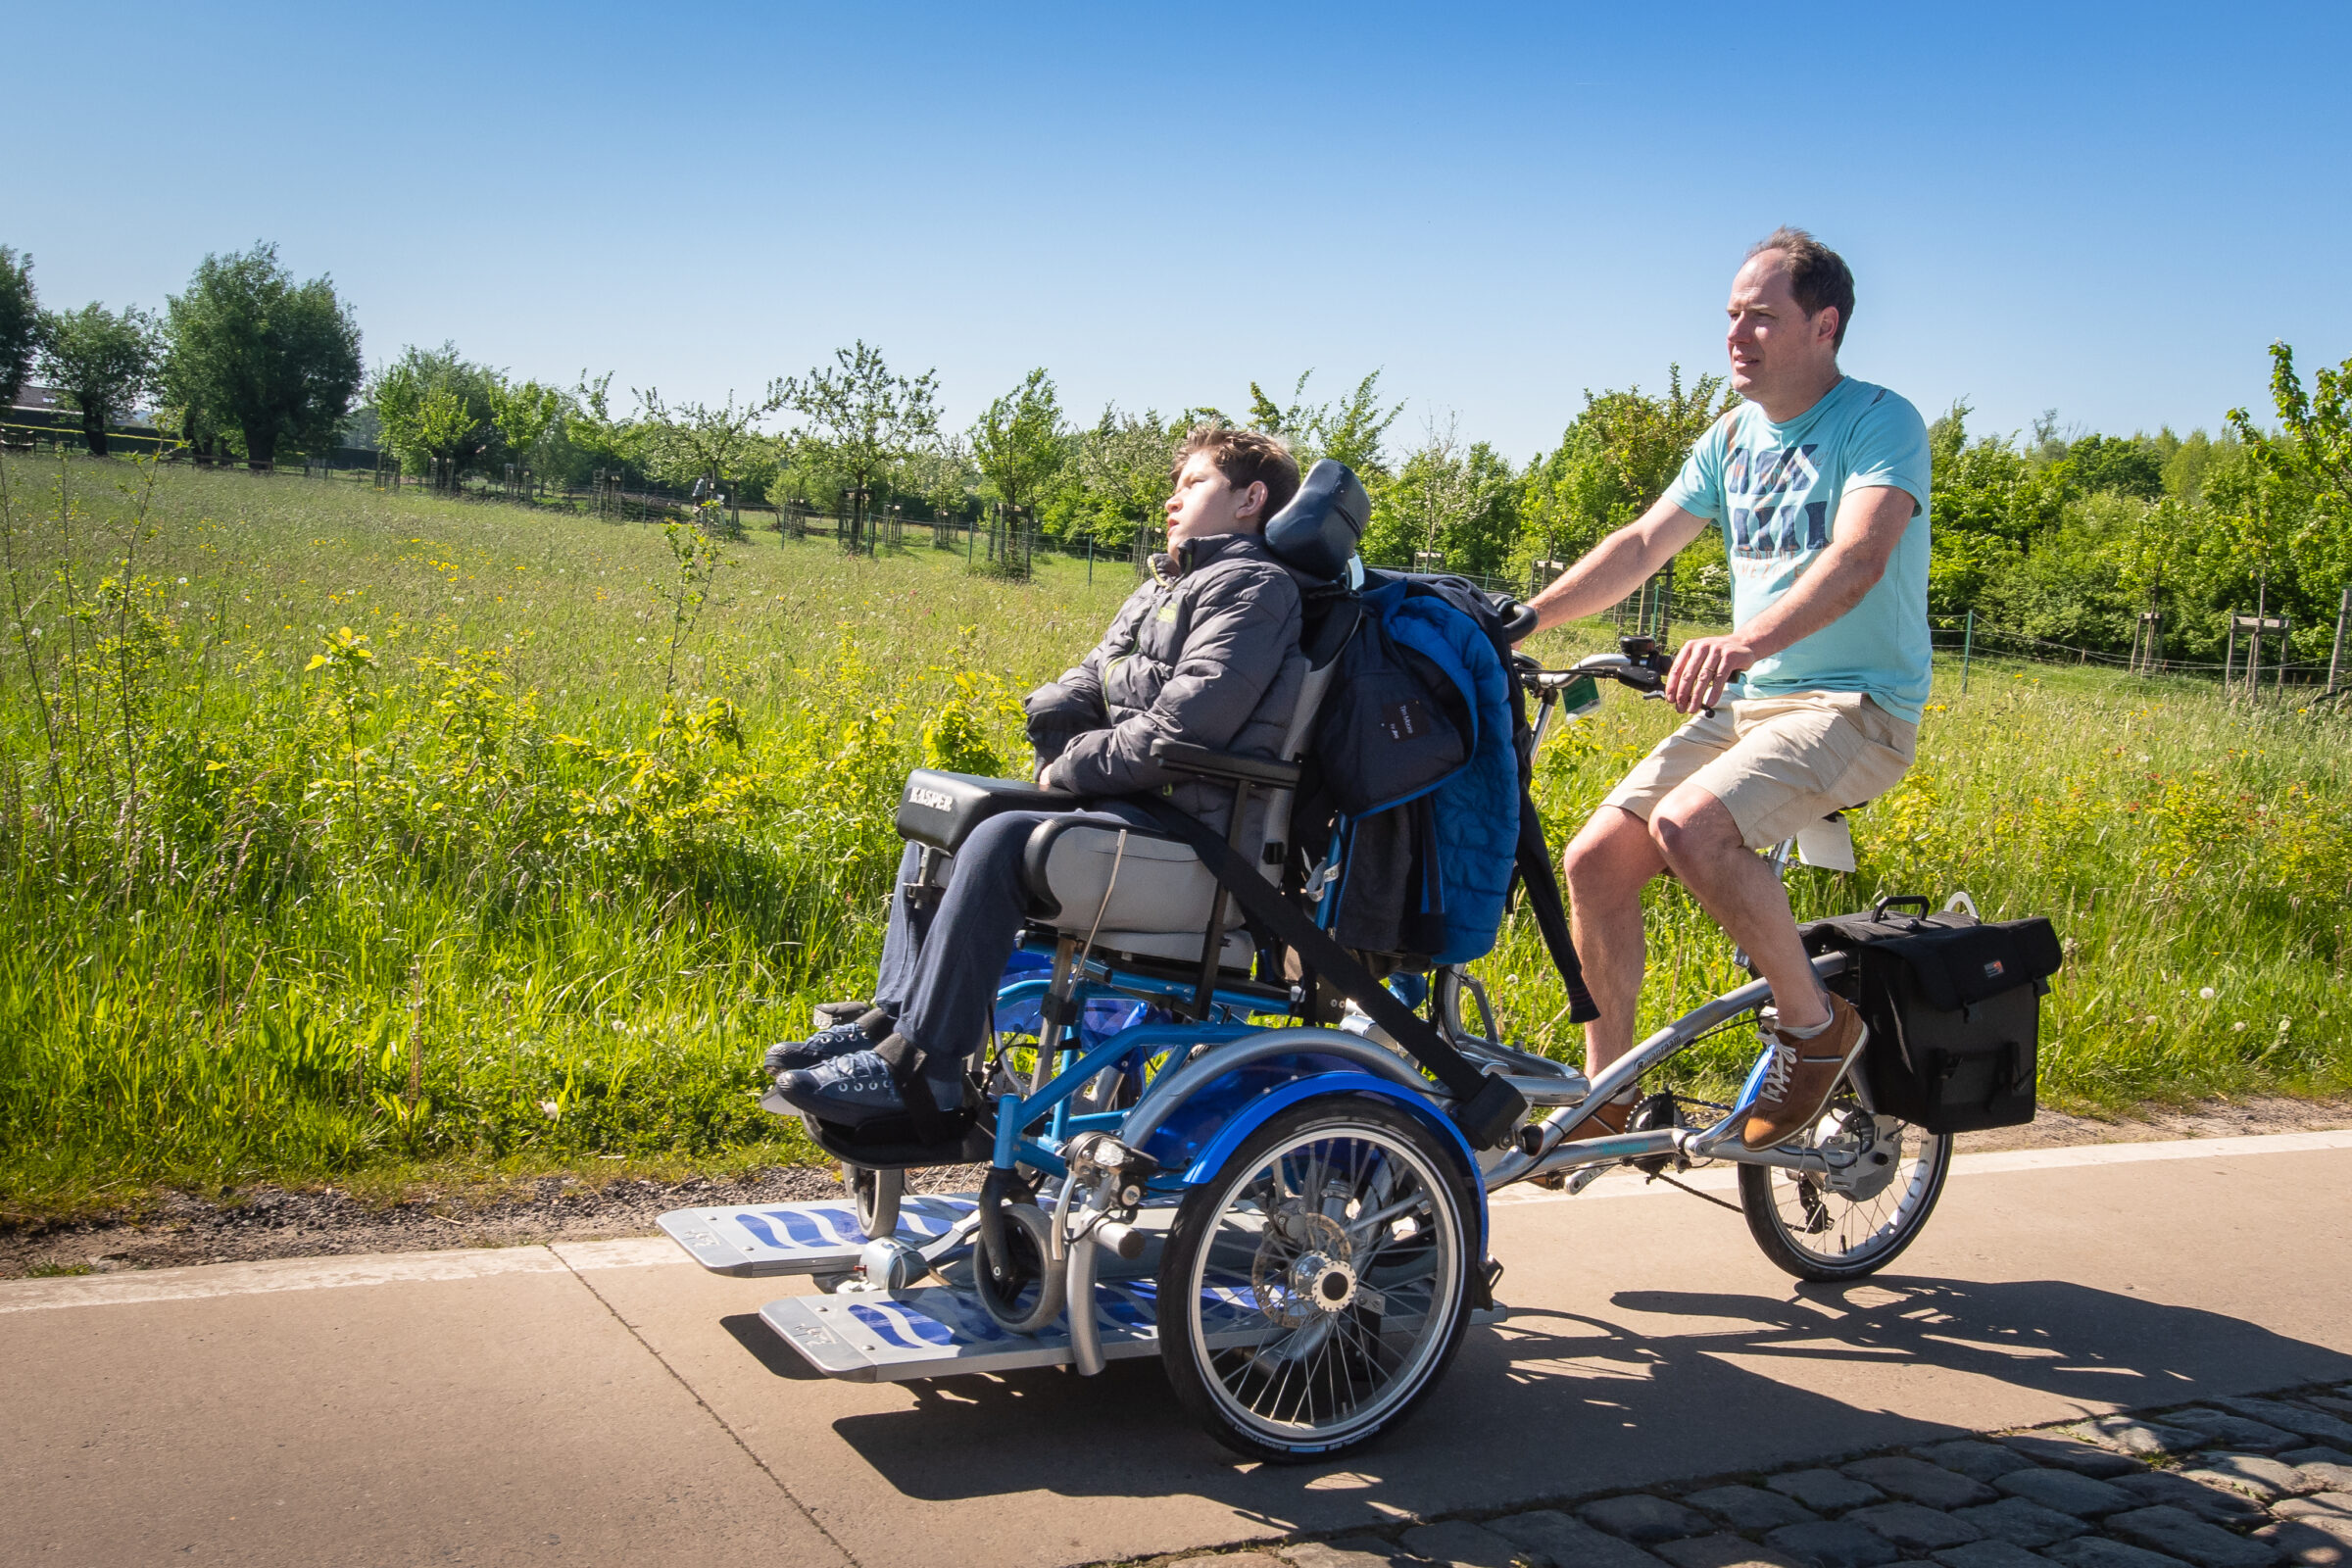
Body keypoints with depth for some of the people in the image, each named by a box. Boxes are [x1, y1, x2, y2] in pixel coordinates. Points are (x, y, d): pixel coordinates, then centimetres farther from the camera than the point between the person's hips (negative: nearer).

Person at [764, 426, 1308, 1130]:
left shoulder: (1253, 585, -8)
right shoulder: (1163, 587, 23)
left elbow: (1180, 734, -19)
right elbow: (1082, 687, 19)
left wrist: (1071, 770, -9)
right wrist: (1060, 728, -4)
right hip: (1125, 802, 10)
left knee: (1002, 837, -30)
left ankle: (916, 1067, -26)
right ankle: (889, 1018, 5)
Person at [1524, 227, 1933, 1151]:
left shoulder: (1881, 423, -10)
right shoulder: (1732, 438, 12)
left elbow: (1858, 561, -27)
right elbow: (1640, 546, 9)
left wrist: (1743, 642, -44)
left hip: (1854, 704, -7)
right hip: (1744, 703, 7)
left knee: (1689, 825, -32)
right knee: (1595, 857, -8)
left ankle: (1814, 1024, -9)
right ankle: (1605, 1095, 7)